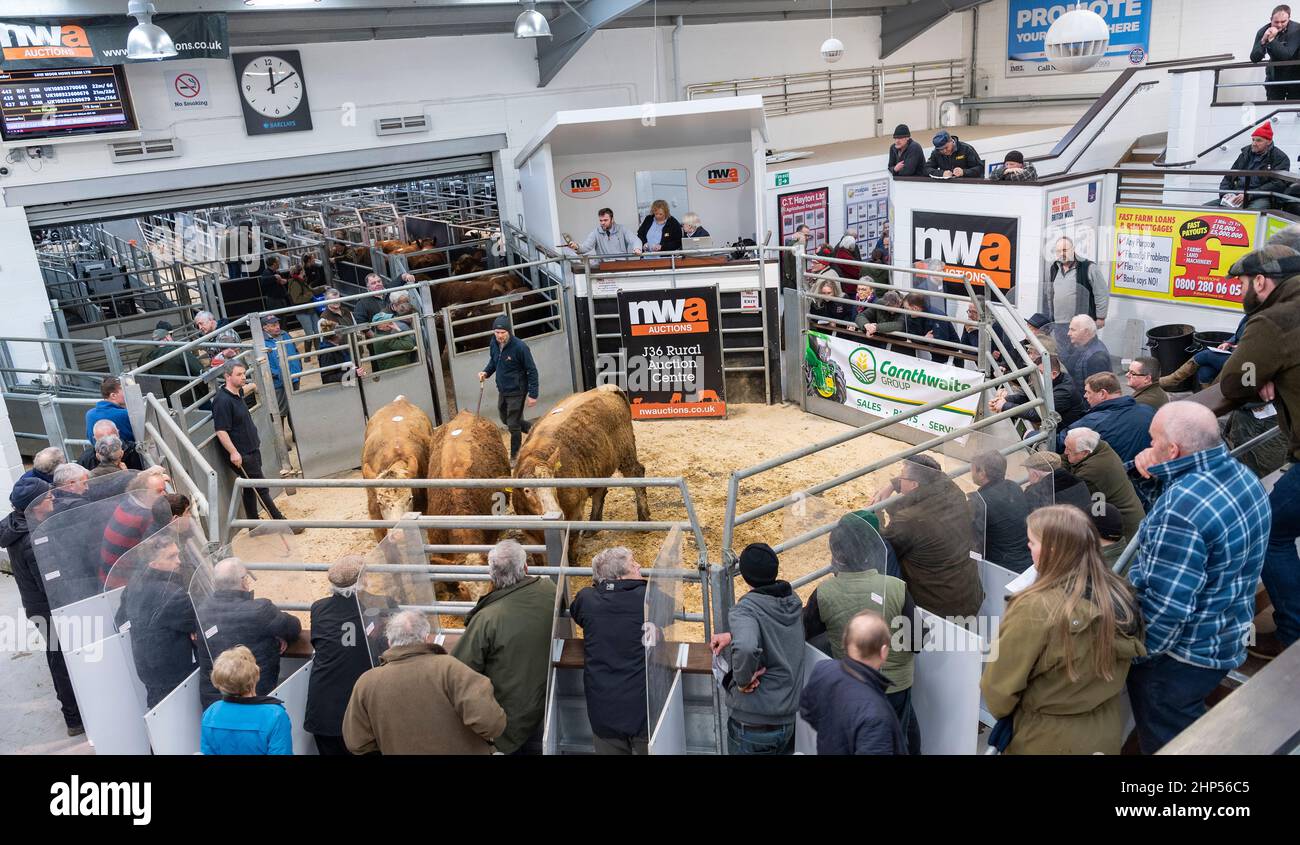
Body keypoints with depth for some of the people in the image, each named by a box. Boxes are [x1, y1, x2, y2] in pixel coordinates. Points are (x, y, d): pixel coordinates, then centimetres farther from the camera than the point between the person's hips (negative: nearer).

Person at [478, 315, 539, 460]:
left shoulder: (520, 347, -23)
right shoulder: (494, 344, -4)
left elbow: (532, 371, -17)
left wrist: (533, 394, -18)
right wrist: (486, 372, -4)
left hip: (516, 392, -7)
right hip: (502, 391, 7)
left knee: (513, 425, 0)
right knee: (505, 420, 22)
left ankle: (514, 457, 17)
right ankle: (531, 429, 44)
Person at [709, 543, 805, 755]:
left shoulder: (746, 608, -20)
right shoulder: (793, 601, 2)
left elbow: (745, 648, -39)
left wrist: (742, 679, -21)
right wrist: (734, 635, 9)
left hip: (753, 723, -6)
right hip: (788, 719, 6)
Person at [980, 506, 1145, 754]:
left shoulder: (1035, 609, -29)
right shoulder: (1120, 594, -11)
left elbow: (1000, 684, -19)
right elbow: (1121, 667, 6)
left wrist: (1001, 712, 2)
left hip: (1051, 739, -5)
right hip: (1108, 730, 5)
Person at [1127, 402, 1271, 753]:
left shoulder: (1180, 508, -32)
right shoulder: (1240, 474, -3)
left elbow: (1166, 604, -31)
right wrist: (1160, 470, -1)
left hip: (1183, 651, -9)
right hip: (1227, 636, 9)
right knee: (1191, 728, 29)